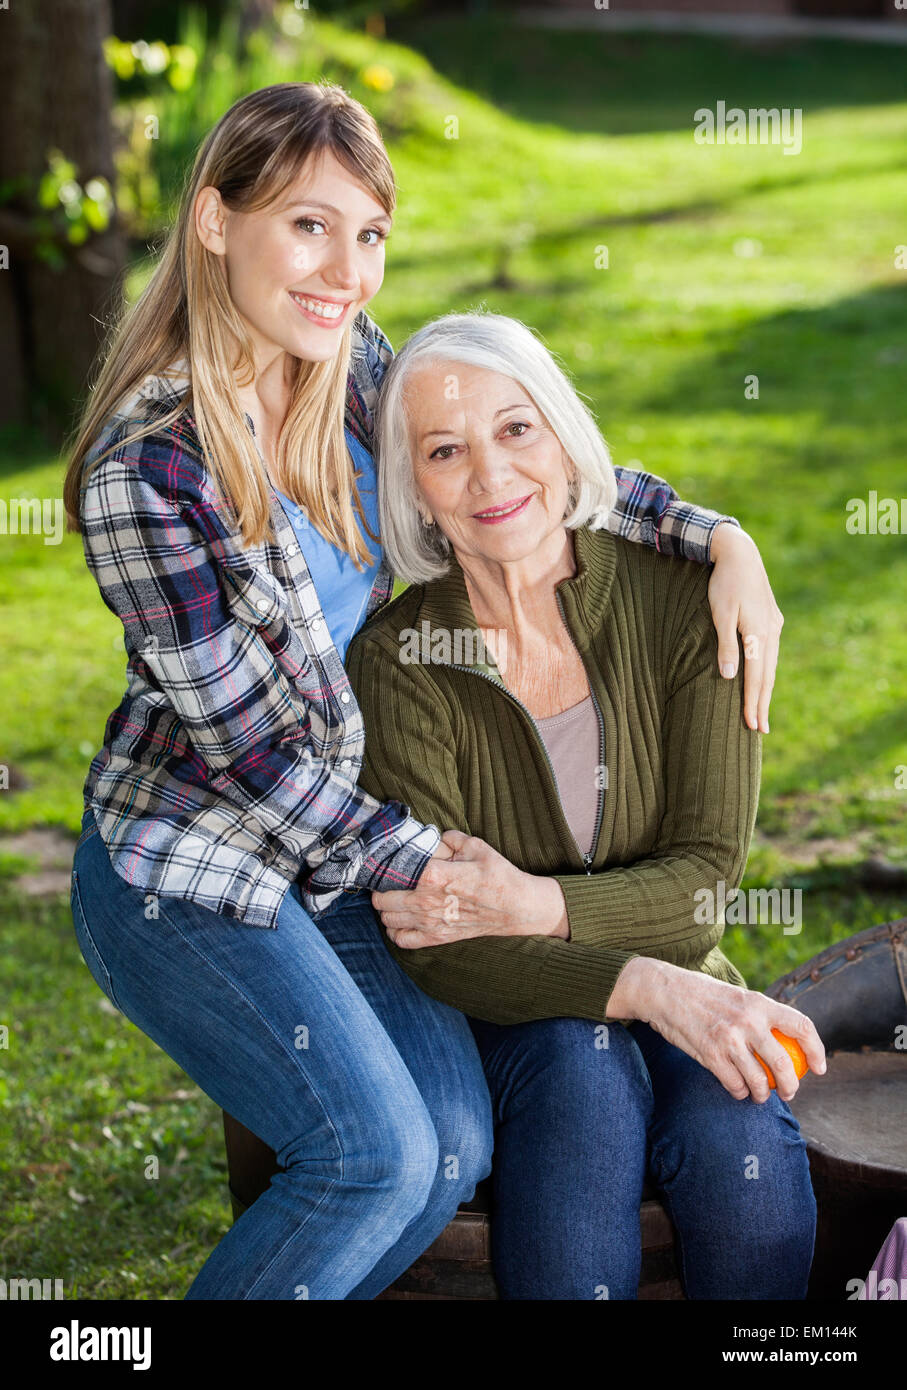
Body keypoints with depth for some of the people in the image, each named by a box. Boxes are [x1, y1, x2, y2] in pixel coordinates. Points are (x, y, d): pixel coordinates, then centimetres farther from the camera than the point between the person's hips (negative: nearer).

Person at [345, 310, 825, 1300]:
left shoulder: (681, 601, -7)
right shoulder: (399, 662, -12)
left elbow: (709, 877, -8)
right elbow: (435, 951, -16)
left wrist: (535, 906, -26)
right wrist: (644, 986, -31)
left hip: (679, 984, 2)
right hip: (497, 1019, -1)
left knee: (735, 1125, -29)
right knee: (582, 1069, -34)